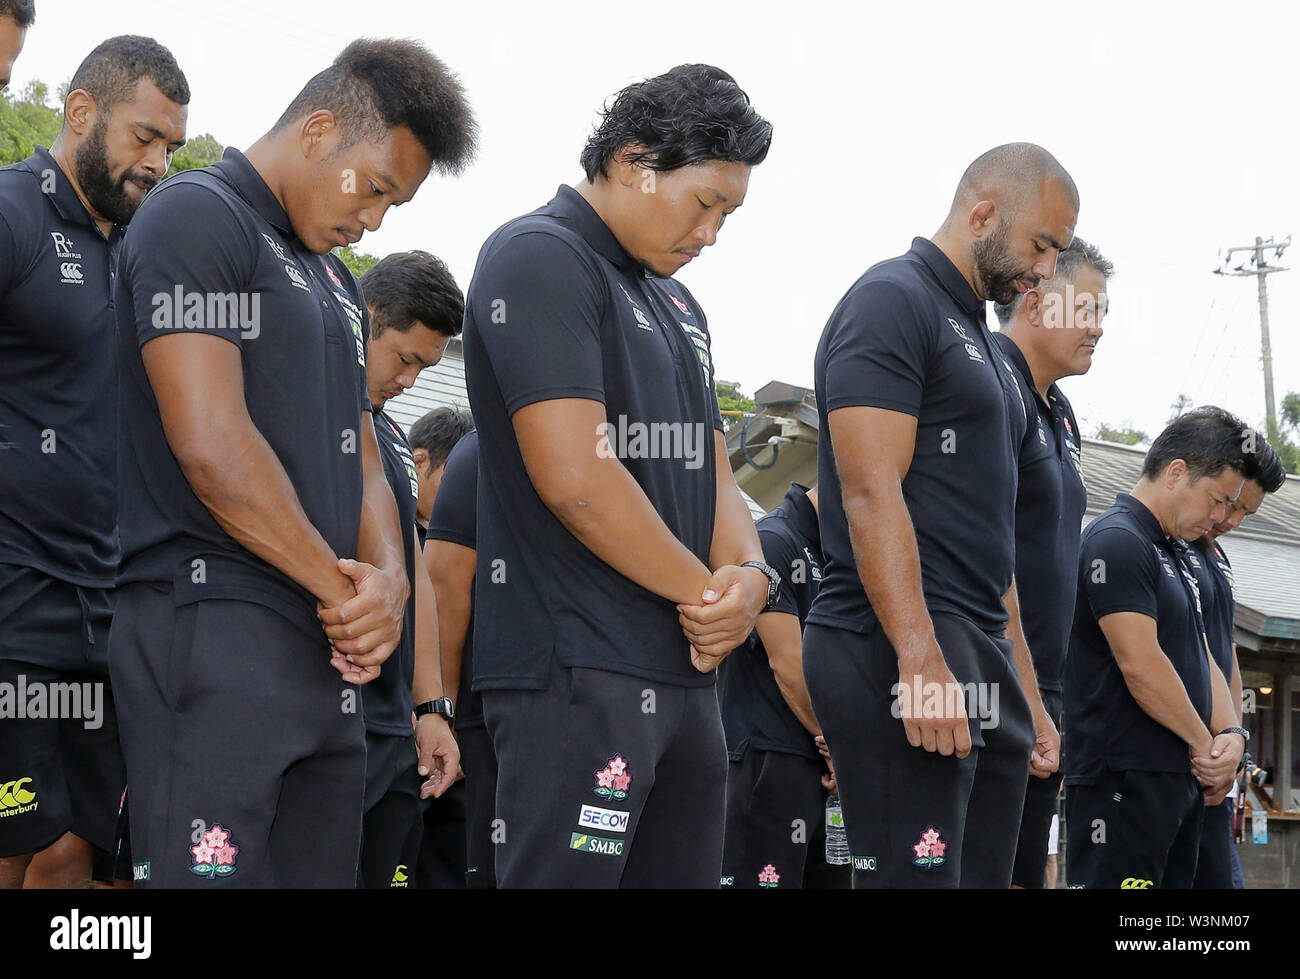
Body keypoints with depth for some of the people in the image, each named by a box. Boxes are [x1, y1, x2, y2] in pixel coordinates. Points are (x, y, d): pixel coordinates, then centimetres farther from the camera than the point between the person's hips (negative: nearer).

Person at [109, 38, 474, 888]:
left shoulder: (337, 282, 24)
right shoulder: (197, 219, -5)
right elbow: (212, 443, -16)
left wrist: (387, 576, -1)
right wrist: (344, 587, -8)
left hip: (327, 650, 9)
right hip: (214, 629, -9)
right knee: (216, 871, -12)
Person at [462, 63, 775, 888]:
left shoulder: (676, 306, 21)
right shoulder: (541, 258, -8)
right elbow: (576, 478, -18)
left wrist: (751, 576, -5)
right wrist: (709, 594, -8)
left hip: (684, 668, 9)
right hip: (578, 671, -9)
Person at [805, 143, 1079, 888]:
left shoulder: (982, 345, 23)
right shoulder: (891, 303, -6)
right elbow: (871, 495, -17)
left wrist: (1027, 693, 21)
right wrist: (921, 660, -25)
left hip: (985, 661, 9)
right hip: (897, 652, -9)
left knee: (987, 875, 6)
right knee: (917, 876, -12)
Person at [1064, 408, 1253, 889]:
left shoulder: (1174, 556, 22)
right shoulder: (1117, 542, -11)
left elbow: (1201, 658, 18)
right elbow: (1141, 666, -18)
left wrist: (1232, 735, -1)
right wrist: (1205, 744, -7)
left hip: (1181, 777, 10)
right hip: (1125, 778, -10)